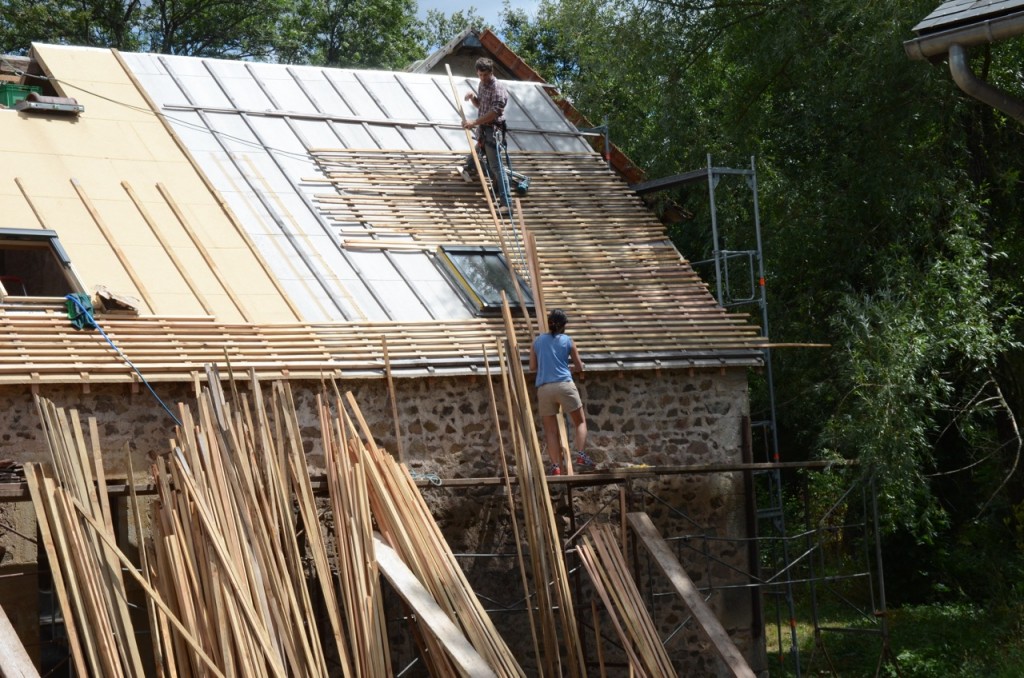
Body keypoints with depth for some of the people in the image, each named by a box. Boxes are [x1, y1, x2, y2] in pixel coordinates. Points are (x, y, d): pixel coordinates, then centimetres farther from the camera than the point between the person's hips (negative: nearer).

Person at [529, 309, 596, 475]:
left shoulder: (537, 341, 12)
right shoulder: (568, 341, 7)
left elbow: (532, 367, 16)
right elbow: (579, 367, 13)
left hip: (543, 388, 2)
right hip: (564, 385, -2)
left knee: (551, 430, 5)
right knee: (580, 421, 10)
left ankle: (555, 466, -3)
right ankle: (580, 455, -8)